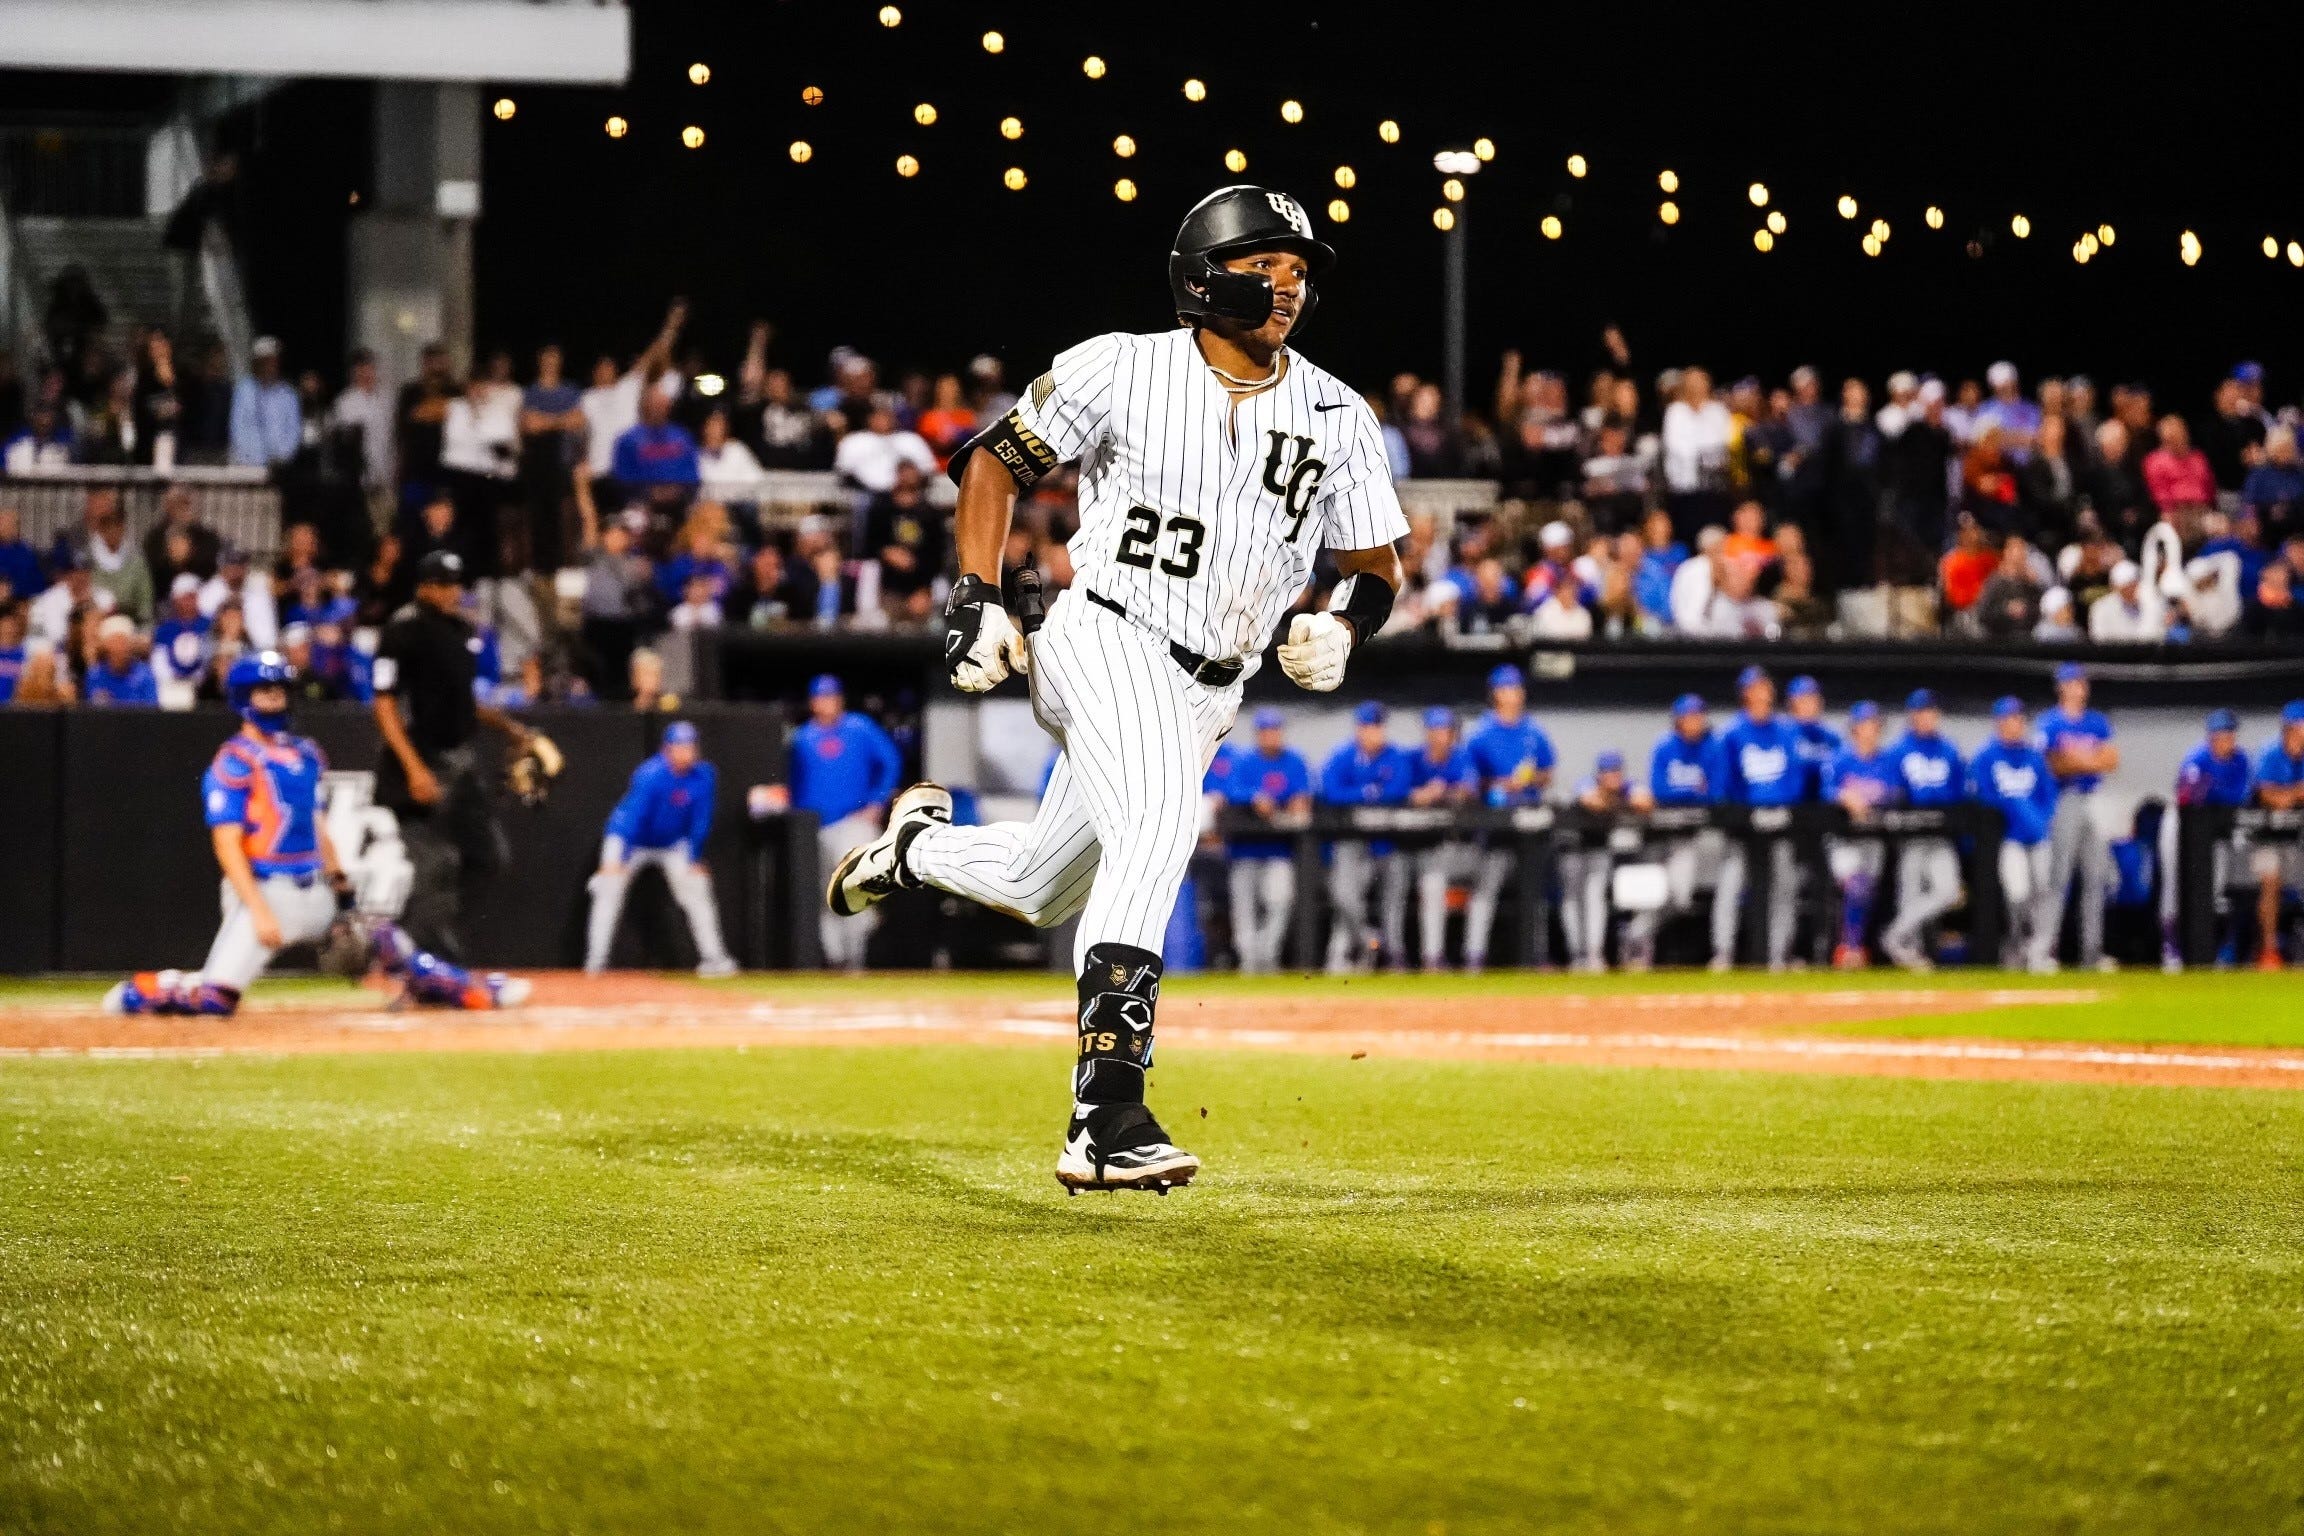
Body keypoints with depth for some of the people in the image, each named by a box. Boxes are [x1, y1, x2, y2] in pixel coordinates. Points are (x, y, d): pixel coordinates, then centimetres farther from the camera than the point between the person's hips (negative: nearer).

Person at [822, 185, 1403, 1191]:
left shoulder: (1337, 418, 4)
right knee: (1160, 820, -34)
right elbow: (992, 459, 5)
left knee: (1041, 889, 19)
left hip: (1206, 696, 6)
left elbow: (1376, 564, 11)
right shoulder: (1121, 371, -6)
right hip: (1106, 643, -6)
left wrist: (1338, 629, -11)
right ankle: (1106, 1118, -42)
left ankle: (920, 845, 54)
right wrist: (976, 600, -5)